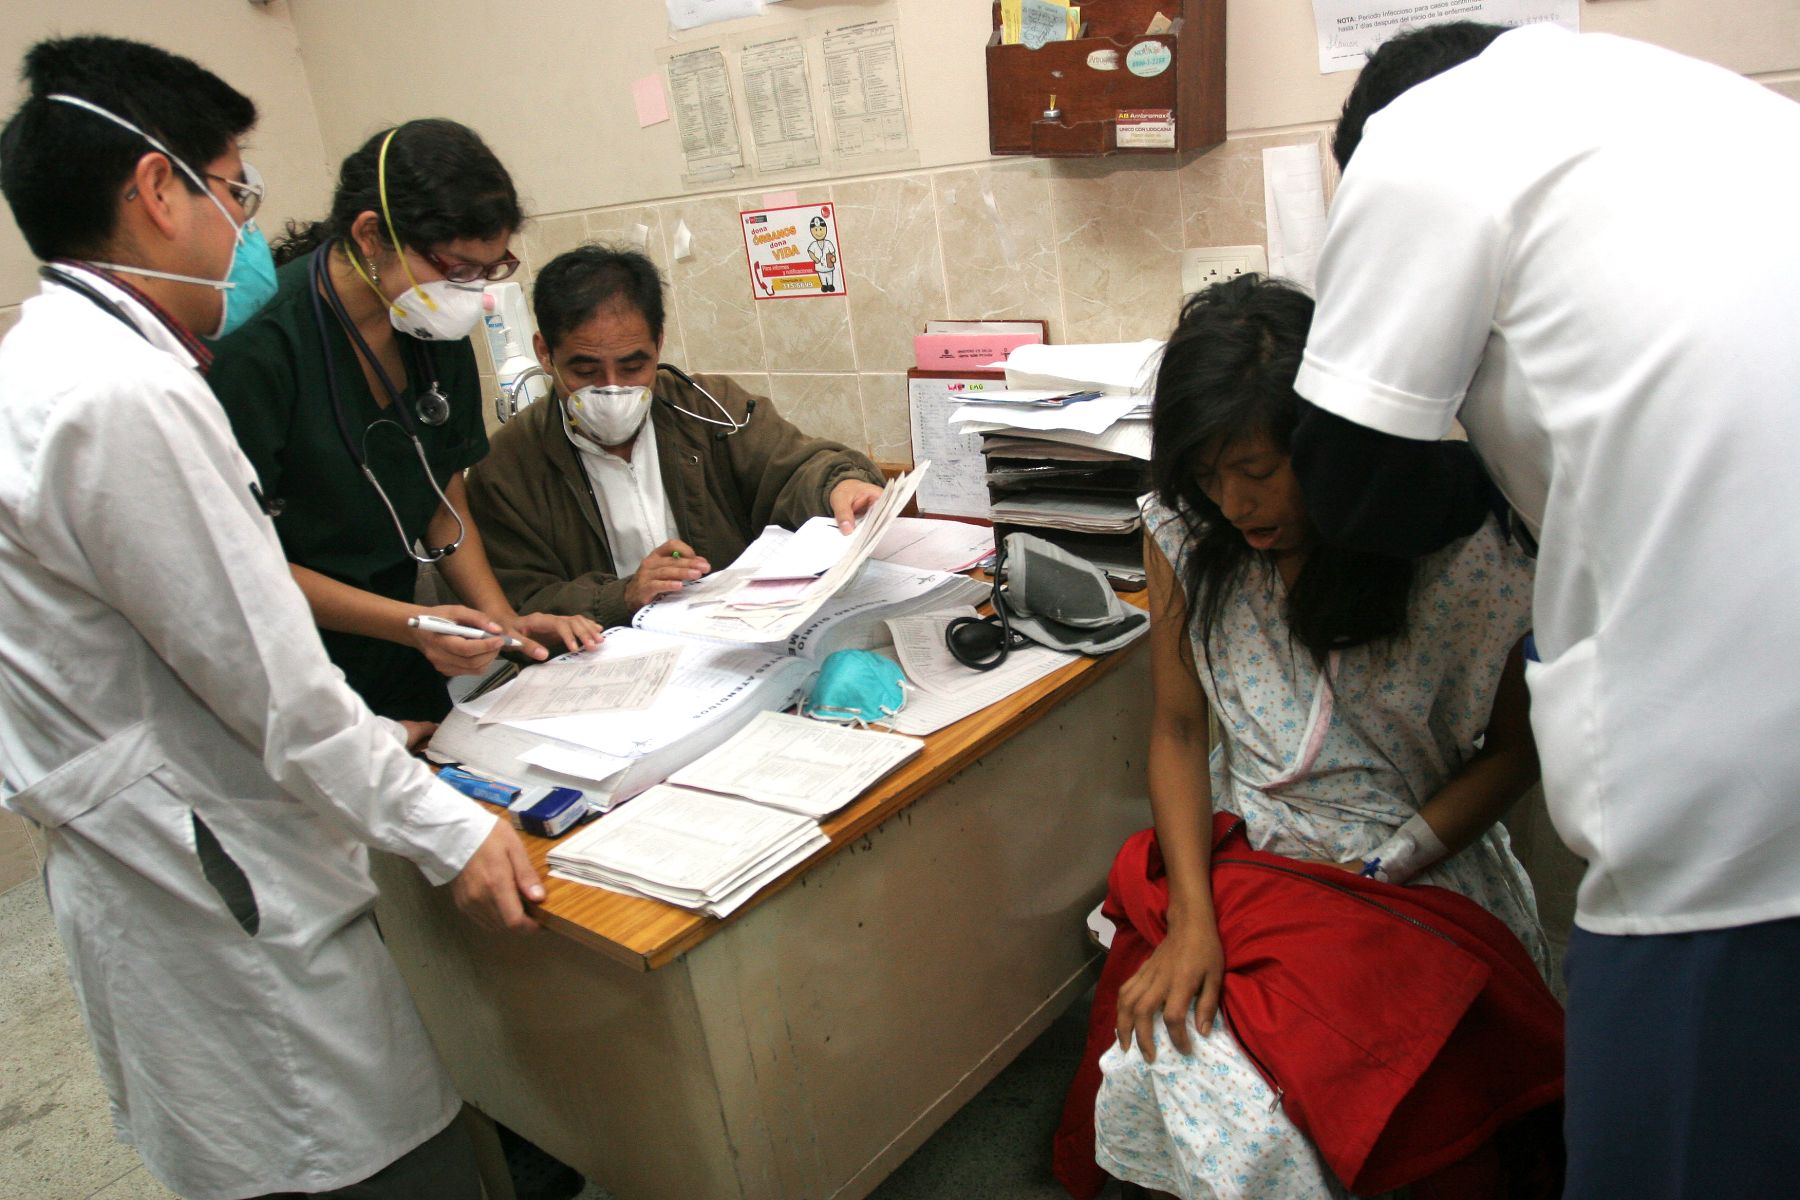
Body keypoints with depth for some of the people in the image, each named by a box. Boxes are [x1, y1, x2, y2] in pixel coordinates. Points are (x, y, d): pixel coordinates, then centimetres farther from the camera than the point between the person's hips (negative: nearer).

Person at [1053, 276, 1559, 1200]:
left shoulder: (1460, 554, -12)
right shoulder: (1184, 534, -2)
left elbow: (1514, 751, -1)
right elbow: (1178, 728, 1)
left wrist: (1376, 880, -13)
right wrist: (1191, 918, -12)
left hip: (1420, 881, -1)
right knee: (1165, 1068, -24)